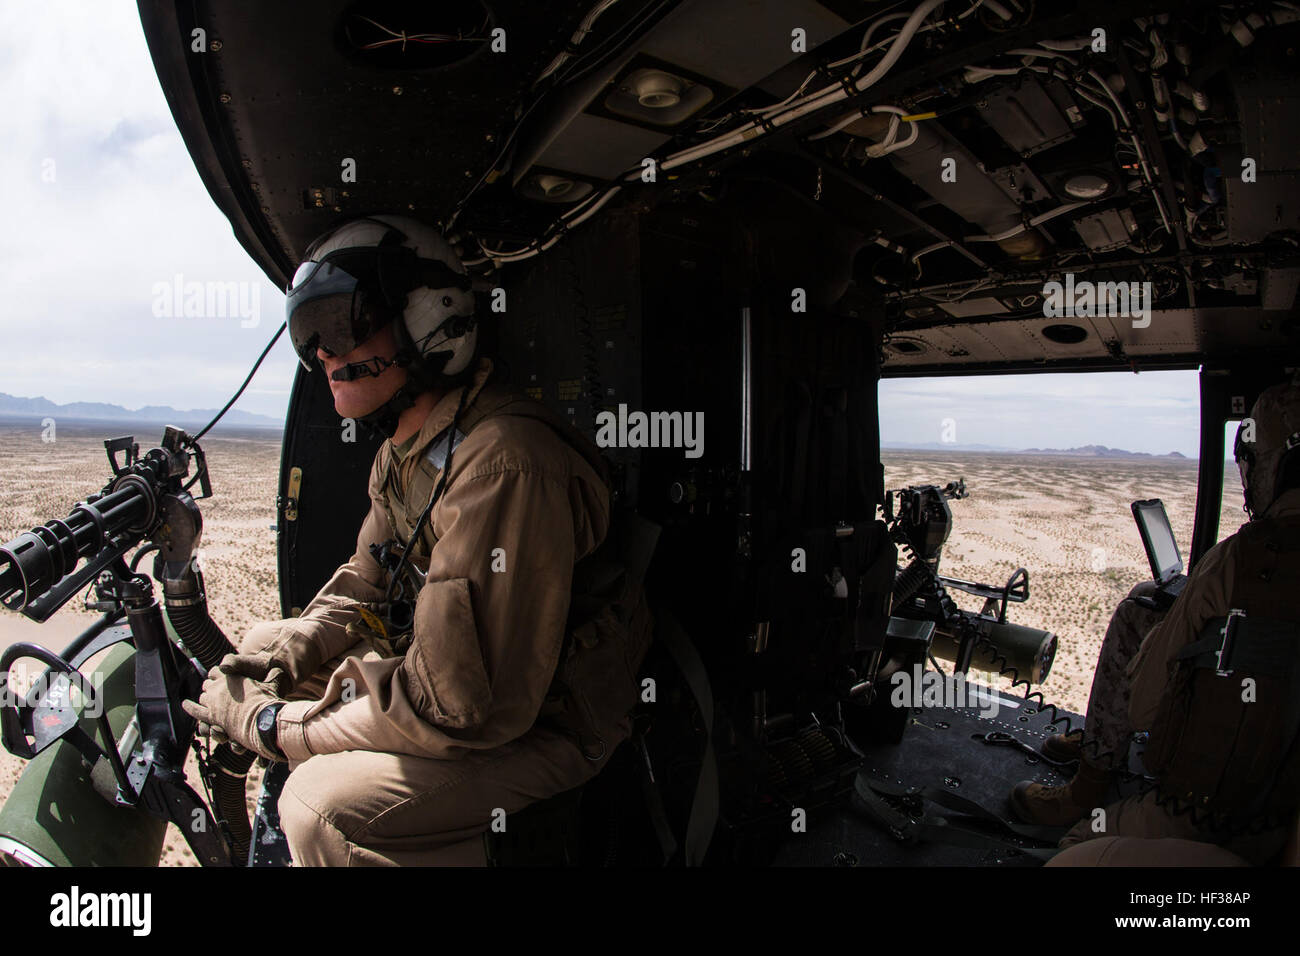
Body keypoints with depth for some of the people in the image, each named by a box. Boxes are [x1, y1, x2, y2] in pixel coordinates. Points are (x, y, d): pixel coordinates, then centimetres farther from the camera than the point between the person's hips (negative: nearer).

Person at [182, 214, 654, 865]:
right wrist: (289, 651, -5)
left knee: (323, 808, -27)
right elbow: (368, 584, 15)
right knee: (262, 645, 13)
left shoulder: (504, 467, -31)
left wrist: (274, 725, -20)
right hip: (442, 670, 10)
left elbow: (464, 709, -31)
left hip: (543, 724, -9)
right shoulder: (404, 449, 4)